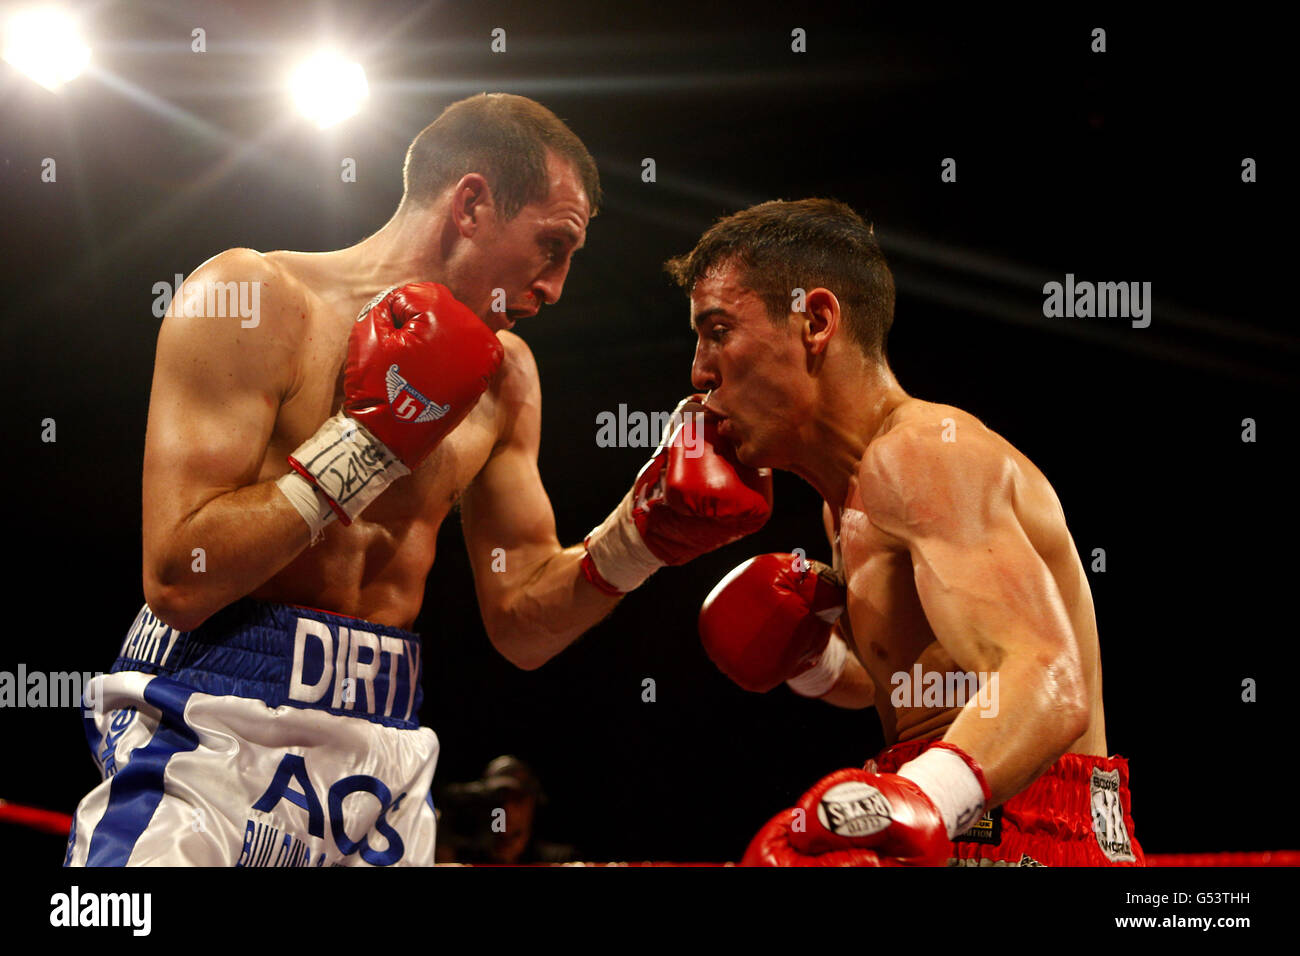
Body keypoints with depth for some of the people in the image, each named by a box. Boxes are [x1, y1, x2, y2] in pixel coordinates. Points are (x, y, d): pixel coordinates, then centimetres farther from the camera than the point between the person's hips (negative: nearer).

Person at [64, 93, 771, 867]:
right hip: (209, 741, -5)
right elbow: (177, 580, -16)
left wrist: (639, 537, -1)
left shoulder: (503, 376, 11)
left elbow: (522, 625, 15)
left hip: (383, 754, 5)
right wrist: (369, 440, -15)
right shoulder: (253, 298, -8)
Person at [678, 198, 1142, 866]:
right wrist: (813, 661, 9)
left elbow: (1049, 685, -29)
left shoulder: (921, 450, -14)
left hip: (1026, 836, -10)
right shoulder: (851, 502, 17)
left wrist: (920, 796, -46)